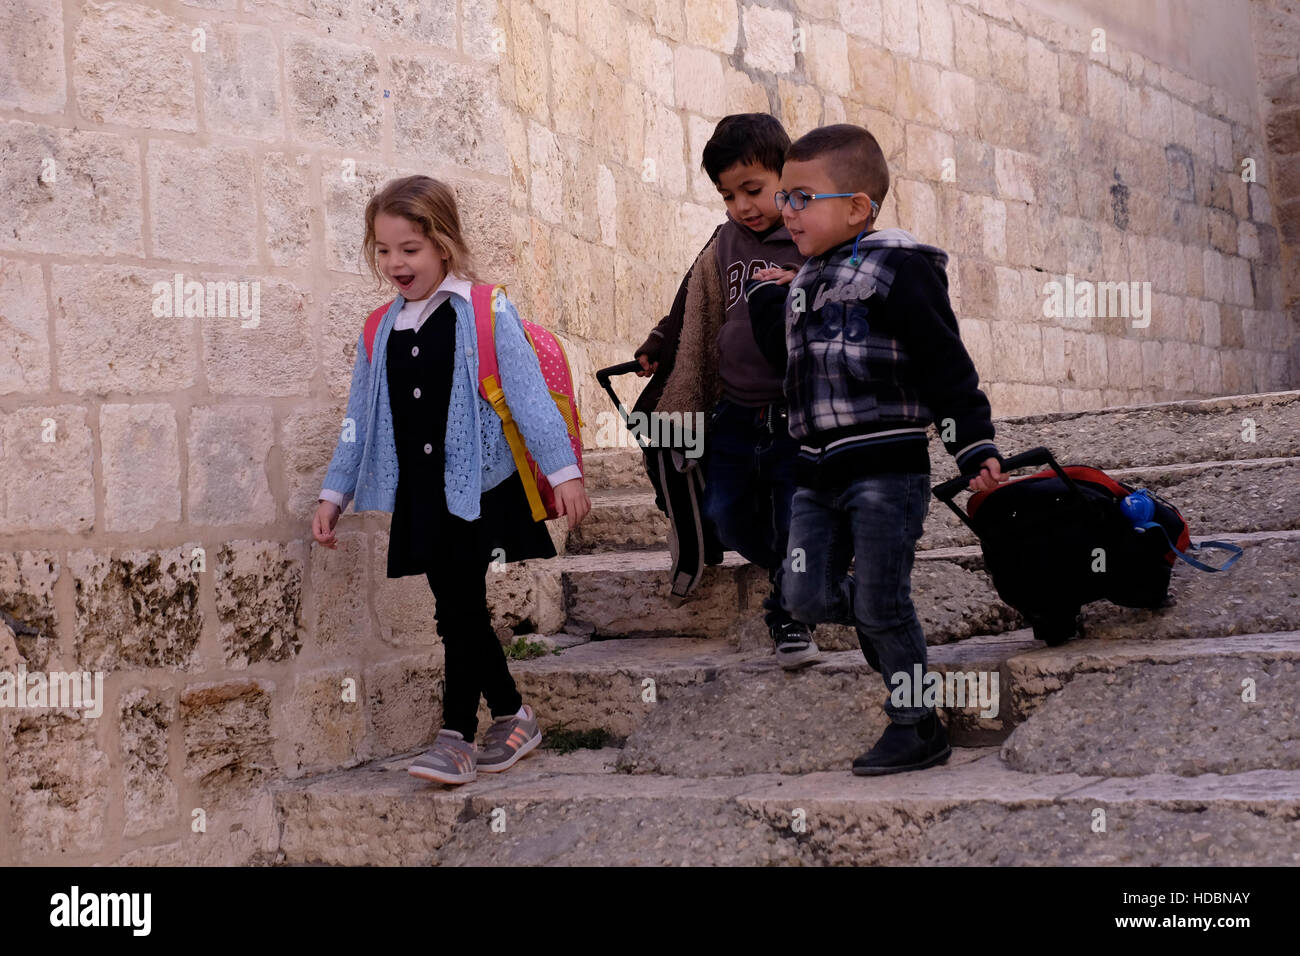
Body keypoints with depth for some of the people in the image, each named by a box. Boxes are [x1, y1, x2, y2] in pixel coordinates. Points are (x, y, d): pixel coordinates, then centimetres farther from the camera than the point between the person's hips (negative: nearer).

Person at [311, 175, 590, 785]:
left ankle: (456, 735, -1)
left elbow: (528, 395, -7)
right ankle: (511, 715, 20)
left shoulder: (485, 315, -6)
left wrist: (563, 471, -11)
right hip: (420, 498, 5)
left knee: (459, 610, -8)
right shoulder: (380, 332, 10)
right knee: (458, 612, 8)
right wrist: (334, 493, 15)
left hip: (478, 489, -5)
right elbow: (361, 417, 16)